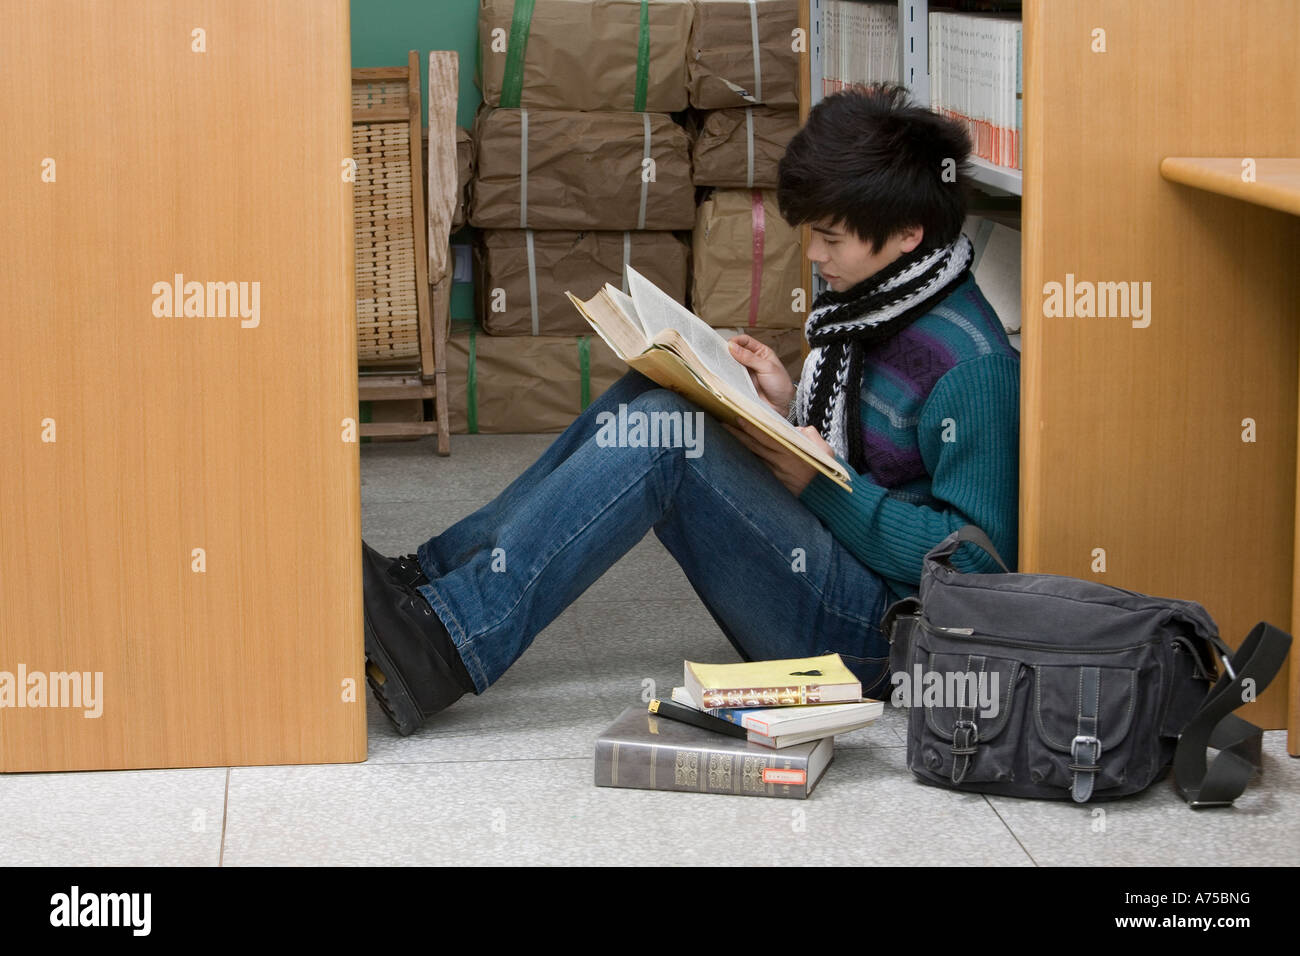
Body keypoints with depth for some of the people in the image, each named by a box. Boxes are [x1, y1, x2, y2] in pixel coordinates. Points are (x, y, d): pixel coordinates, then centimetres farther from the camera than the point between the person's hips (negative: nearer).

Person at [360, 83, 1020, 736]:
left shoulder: (971, 364, -16)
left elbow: (981, 557, -20)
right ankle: (425, 580, -4)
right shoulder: (866, 303, 11)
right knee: (648, 398, 1)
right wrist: (789, 410, 2)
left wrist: (822, 485, -19)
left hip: (877, 635, -9)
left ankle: (444, 649, -26)